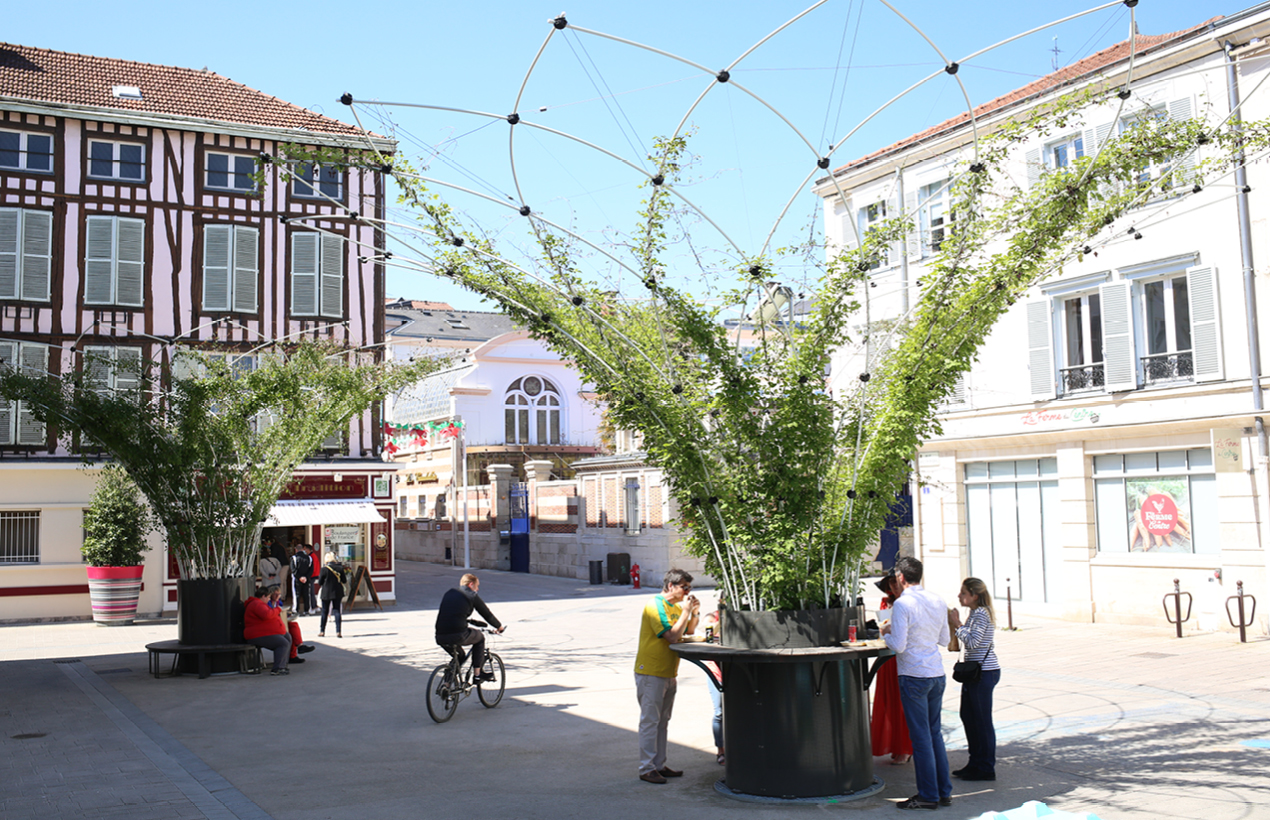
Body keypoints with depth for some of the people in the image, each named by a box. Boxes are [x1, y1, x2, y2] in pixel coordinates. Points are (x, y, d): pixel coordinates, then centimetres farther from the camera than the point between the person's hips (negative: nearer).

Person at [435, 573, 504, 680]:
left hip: (440, 638, 6)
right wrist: (499, 627, 28)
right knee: (479, 637, 24)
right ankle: (478, 674, 20)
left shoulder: (448, 593, 21)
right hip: (458, 636, -6)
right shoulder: (472, 595, 4)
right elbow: (487, 614, 11)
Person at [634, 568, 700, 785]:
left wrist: (694, 613, 1)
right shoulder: (655, 606, -16)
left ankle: (659, 765, 19)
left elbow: (689, 632, 17)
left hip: (668, 673, 9)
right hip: (650, 672, -9)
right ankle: (647, 769, 0)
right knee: (650, 721, -4)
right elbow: (672, 636, -23)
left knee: (662, 722, 13)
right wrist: (685, 611, -18)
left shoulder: (676, 606, 11)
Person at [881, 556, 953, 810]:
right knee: (935, 733, 15)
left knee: (921, 737, 1)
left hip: (914, 677, -7)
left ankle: (928, 796, 7)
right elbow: (944, 640, 14)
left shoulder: (902, 604, -15)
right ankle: (944, 791, 20)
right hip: (937, 674, 7)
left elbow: (899, 646, -17)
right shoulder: (938, 601, 7)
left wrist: (886, 633, 2)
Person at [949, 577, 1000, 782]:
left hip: (984, 672, -11)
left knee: (982, 720, -2)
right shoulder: (976, 613, 14)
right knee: (968, 716, 16)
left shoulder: (981, 614, -16)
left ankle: (986, 768, 7)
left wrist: (958, 625, -15)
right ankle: (976, 762, 26)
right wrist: (957, 625, 9)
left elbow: (972, 642, -21)